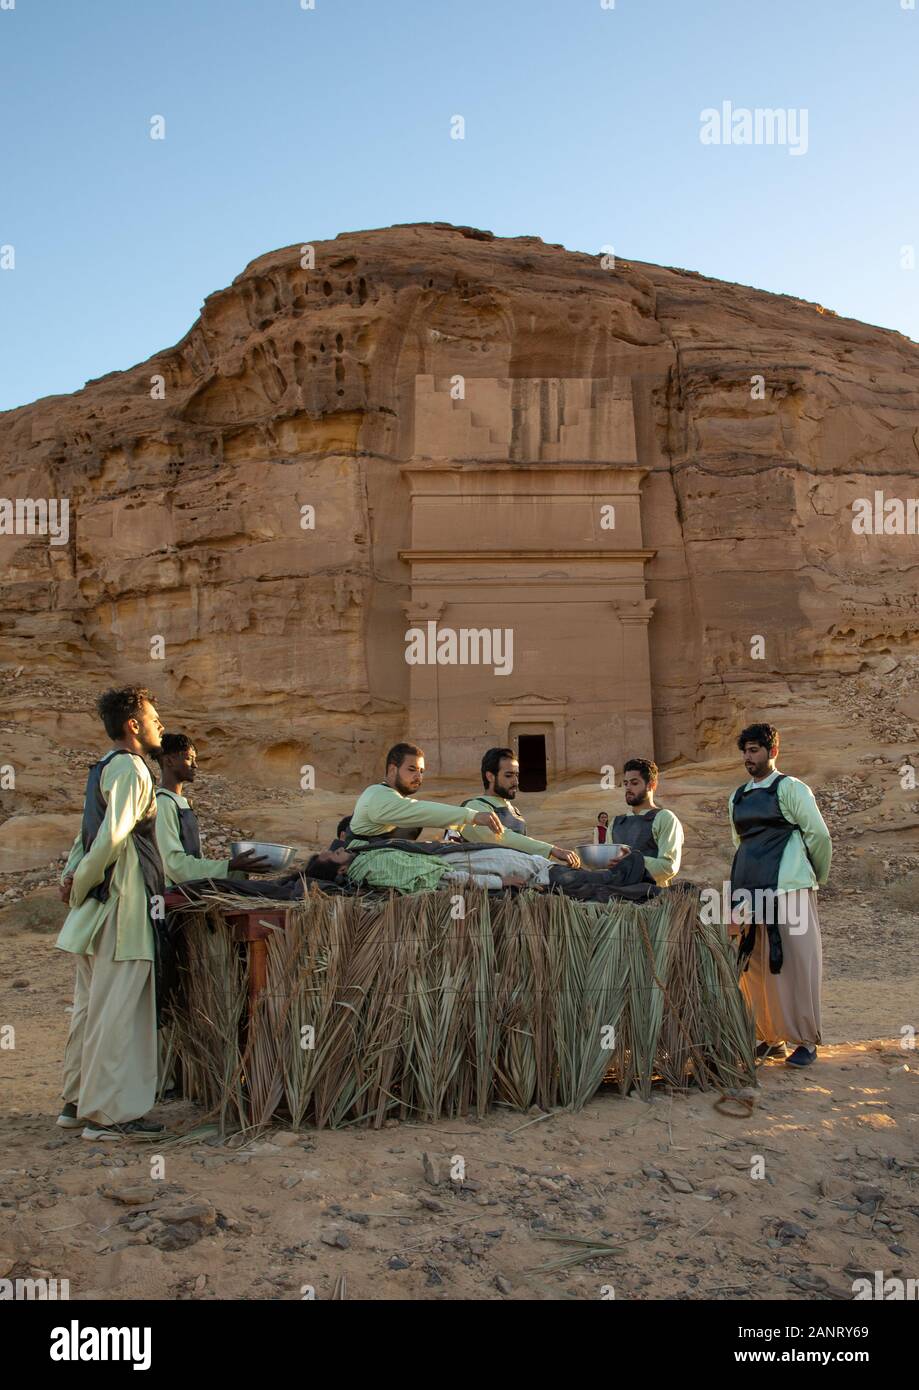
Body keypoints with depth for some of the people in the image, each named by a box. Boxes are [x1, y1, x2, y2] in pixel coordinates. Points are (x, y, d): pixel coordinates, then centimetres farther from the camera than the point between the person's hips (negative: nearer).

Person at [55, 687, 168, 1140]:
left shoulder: (102, 768, 17)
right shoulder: (130, 769, -12)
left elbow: (88, 835, 19)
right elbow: (112, 836, -21)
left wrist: (72, 875, 5)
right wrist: (80, 884, -11)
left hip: (99, 910, 10)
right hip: (122, 905, -10)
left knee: (91, 1006, 16)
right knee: (117, 1010, -3)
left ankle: (77, 1102, 26)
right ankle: (109, 1113, 4)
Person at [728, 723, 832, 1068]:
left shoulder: (791, 789, -4)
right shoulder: (737, 797, 16)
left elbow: (819, 835, -4)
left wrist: (818, 878, 6)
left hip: (789, 890, -7)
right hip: (750, 890, 7)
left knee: (795, 962, -3)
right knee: (755, 965, 8)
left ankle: (806, 1042, 7)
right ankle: (770, 1038, 20)